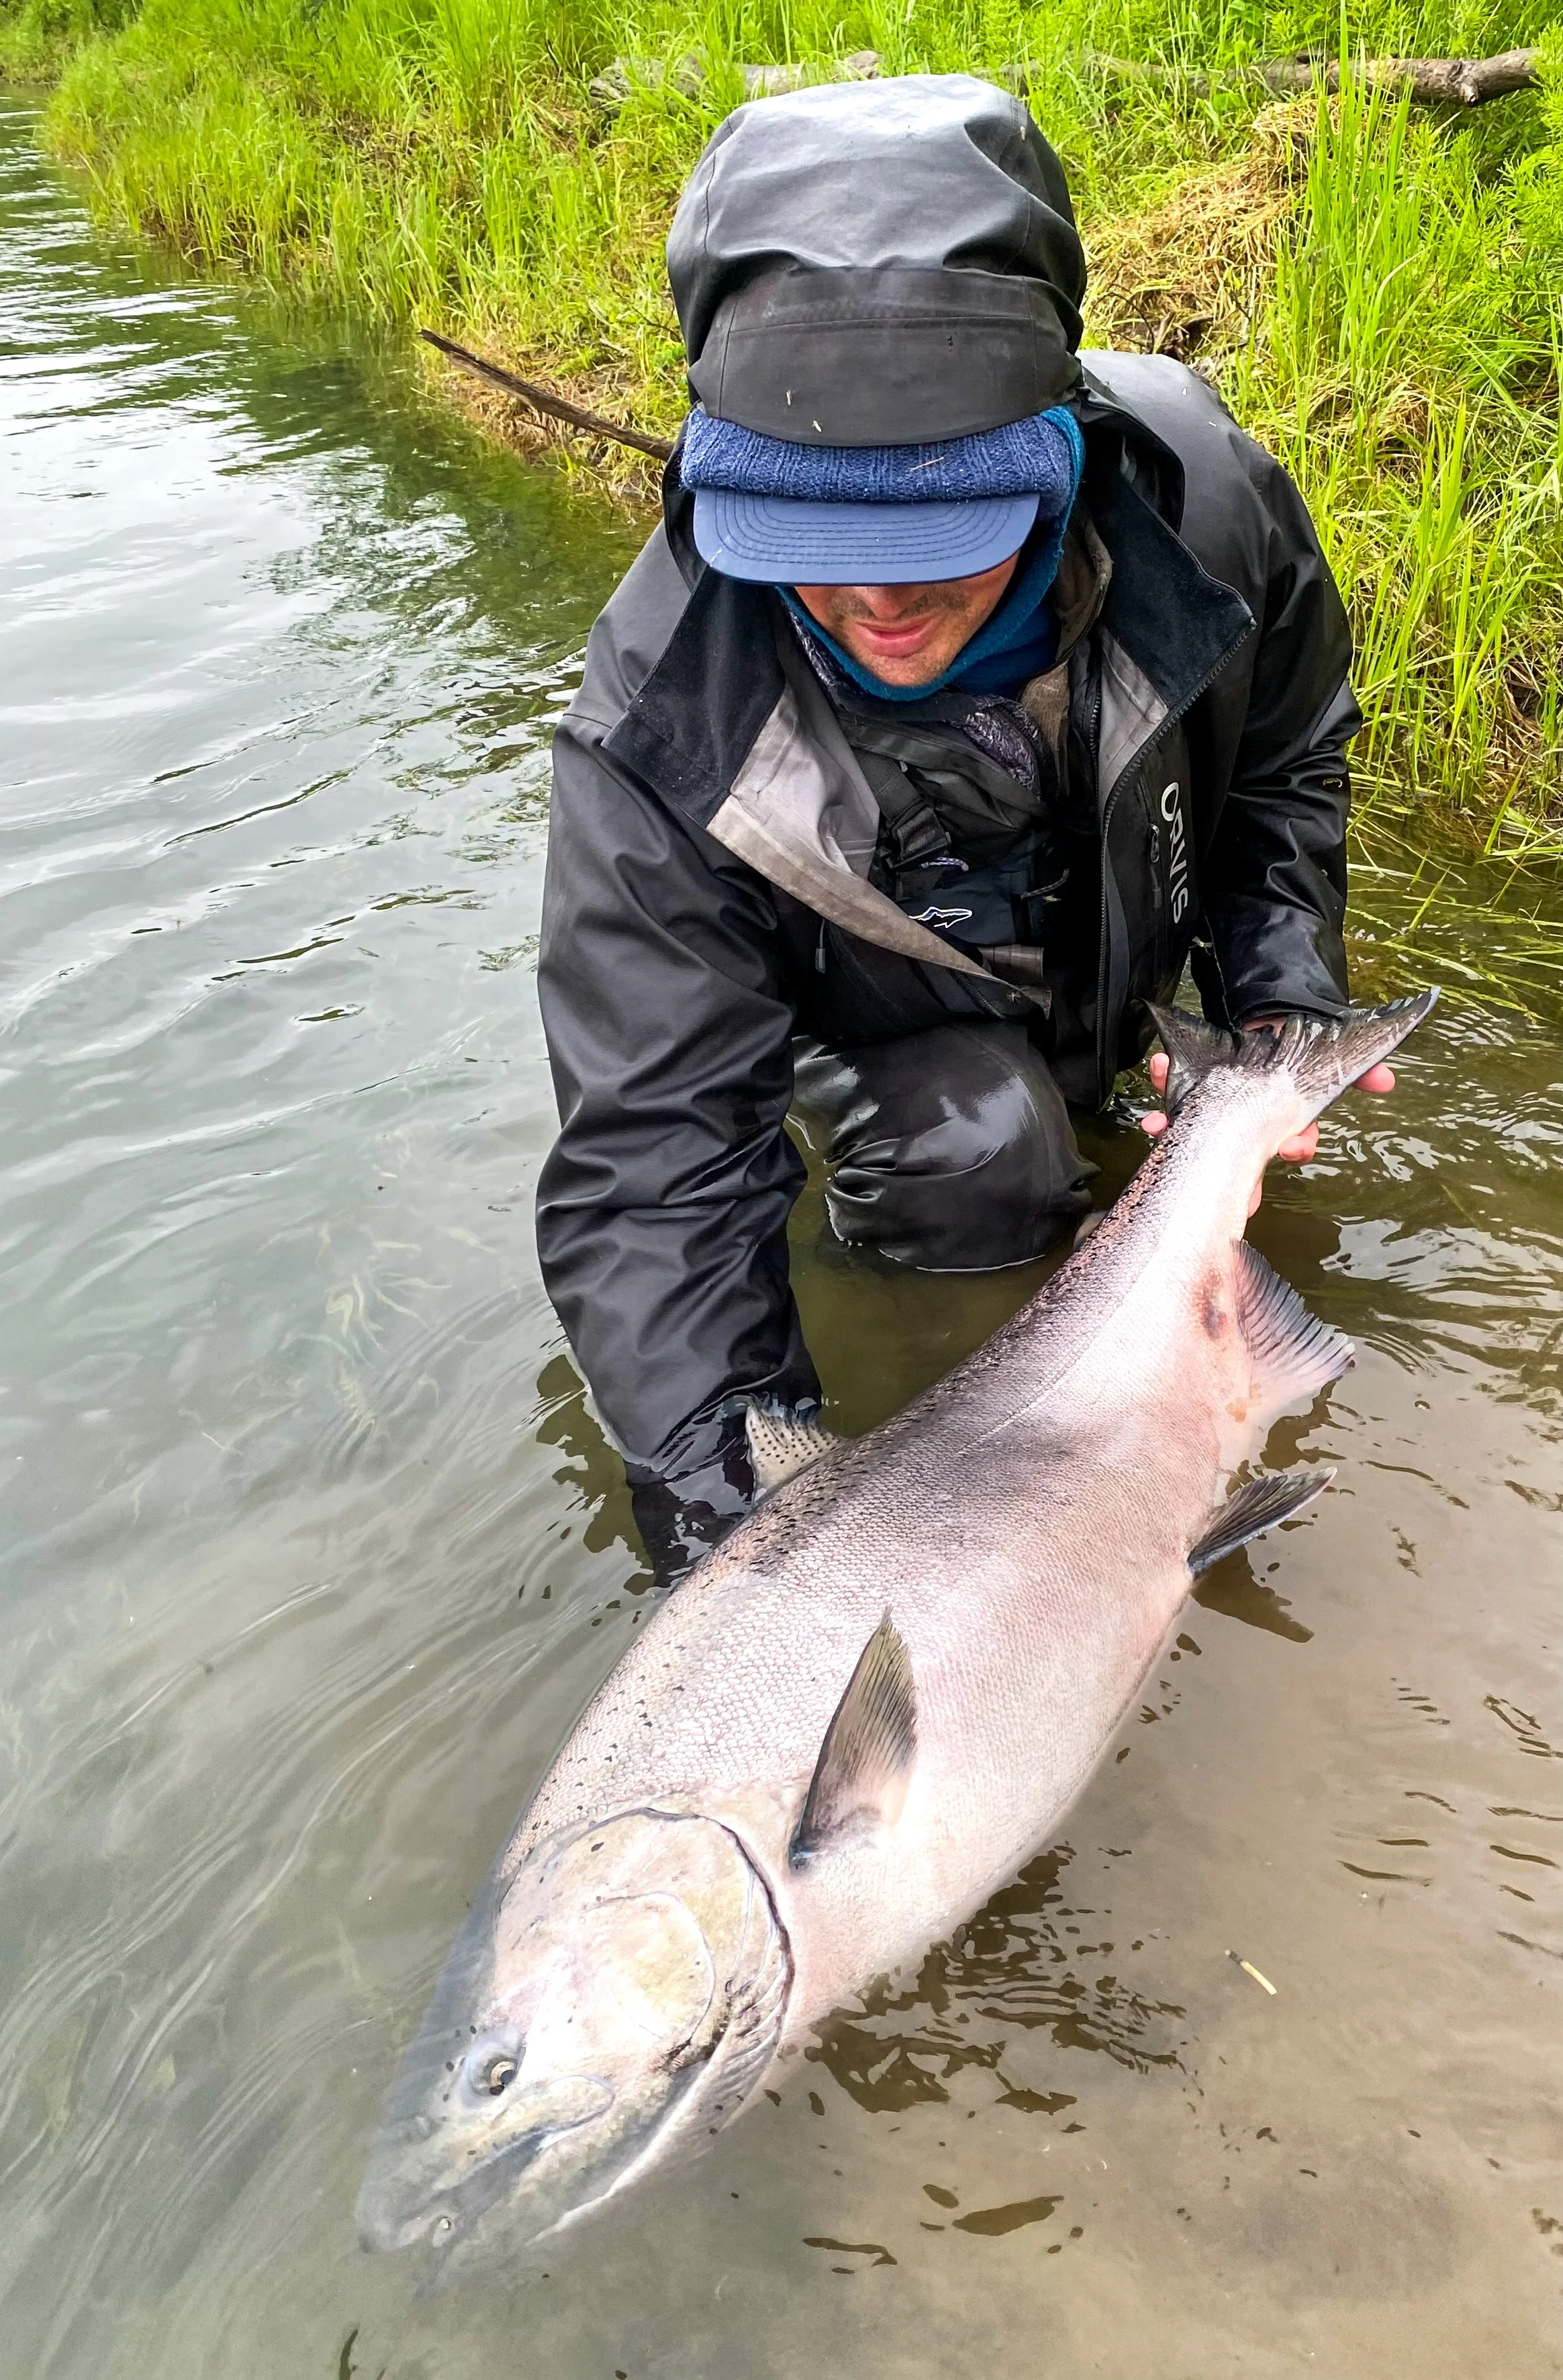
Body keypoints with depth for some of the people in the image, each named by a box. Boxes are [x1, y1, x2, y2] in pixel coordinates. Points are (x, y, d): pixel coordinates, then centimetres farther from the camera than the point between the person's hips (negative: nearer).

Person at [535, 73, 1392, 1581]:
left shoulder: (1197, 496, -31)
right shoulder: (664, 730, -38)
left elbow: (1285, 759, -6)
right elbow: (651, 1160, -36)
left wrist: (1282, 989, -19)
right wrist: (724, 1505, -44)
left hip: (1127, 930, 4)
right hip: (894, 1004, -4)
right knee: (977, 1181, -25)